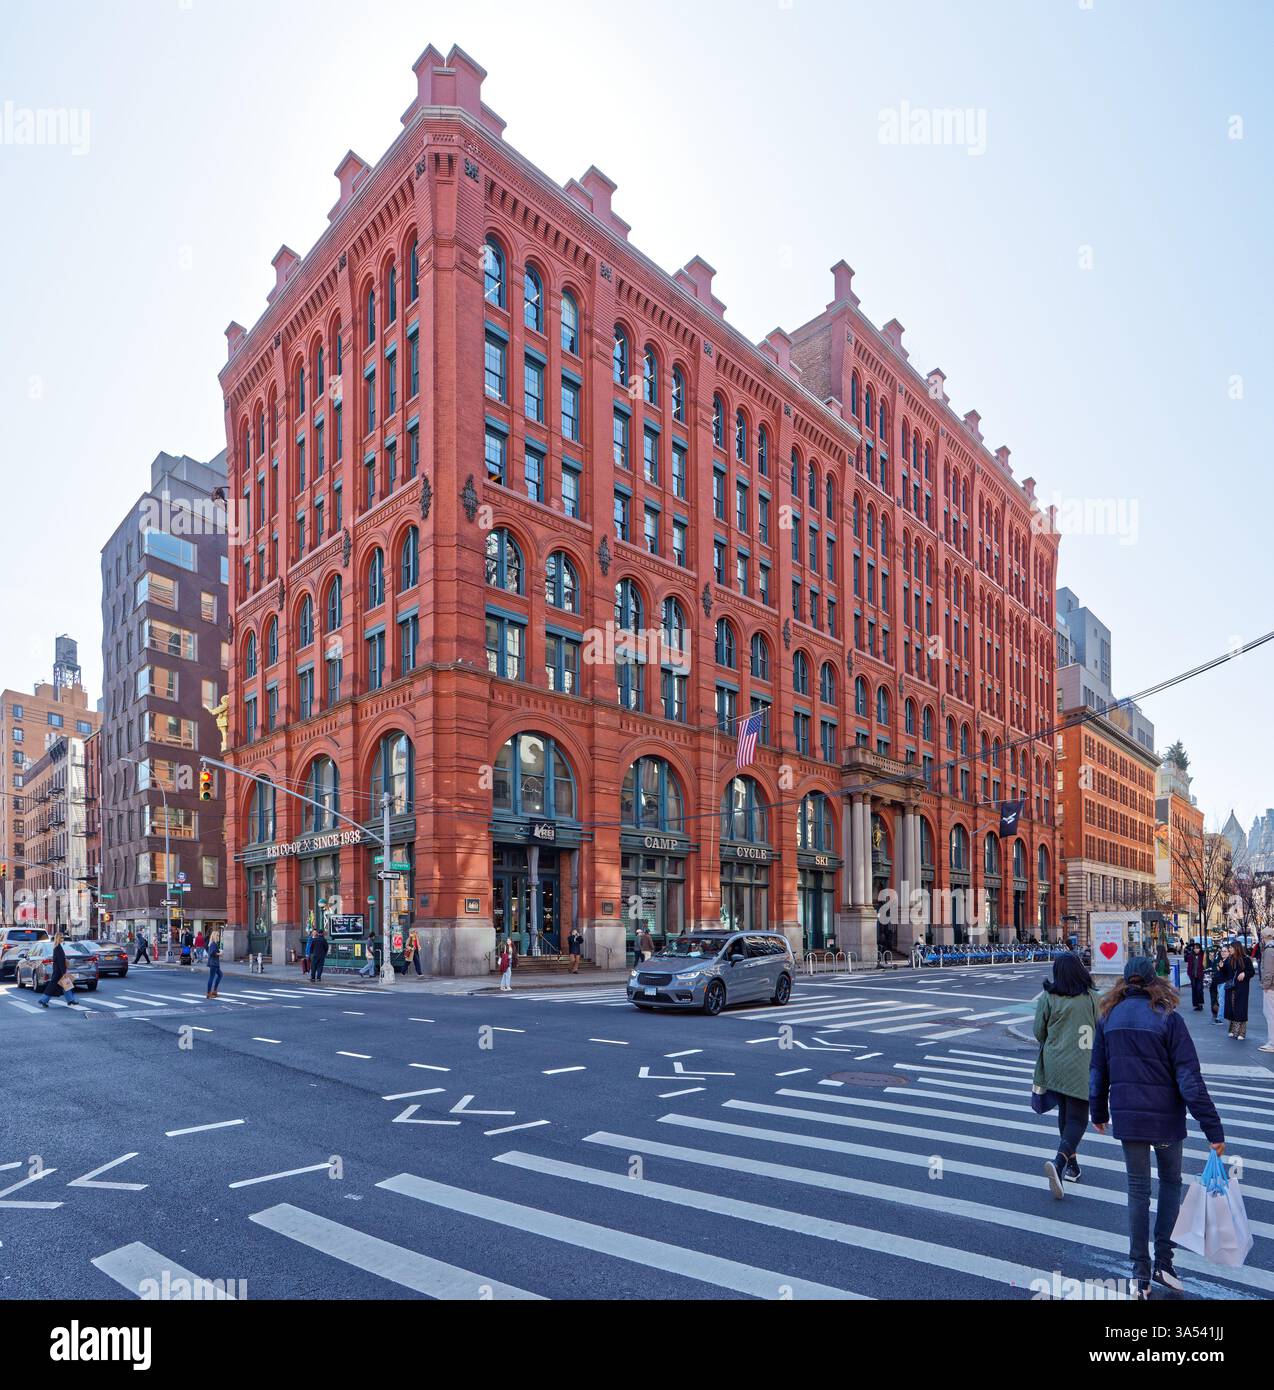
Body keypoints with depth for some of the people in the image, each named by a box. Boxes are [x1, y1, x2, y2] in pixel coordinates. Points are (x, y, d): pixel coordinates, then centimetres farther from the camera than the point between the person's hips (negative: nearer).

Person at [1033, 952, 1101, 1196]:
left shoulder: (1048, 997, -5)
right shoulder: (1091, 997, -9)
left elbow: (1039, 1032, 0)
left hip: (1055, 1064, 3)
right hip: (1081, 1067, -3)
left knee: (1064, 1113, 20)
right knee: (1077, 1117, 1)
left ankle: (1072, 1164, 30)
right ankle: (1059, 1162, -19)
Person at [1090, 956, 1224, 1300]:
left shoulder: (1108, 1017, 0)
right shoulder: (1168, 1018, -12)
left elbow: (1098, 1071, 7)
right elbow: (1189, 1077, -16)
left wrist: (1098, 1113, 20)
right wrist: (1213, 1129, -12)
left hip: (1127, 1116, 3)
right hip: (1165, 1117, -3)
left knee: (1138, 1188, 13)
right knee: (1171, 1181, 19)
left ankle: (1140, 1273, 16)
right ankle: (1163, 1261, 15)